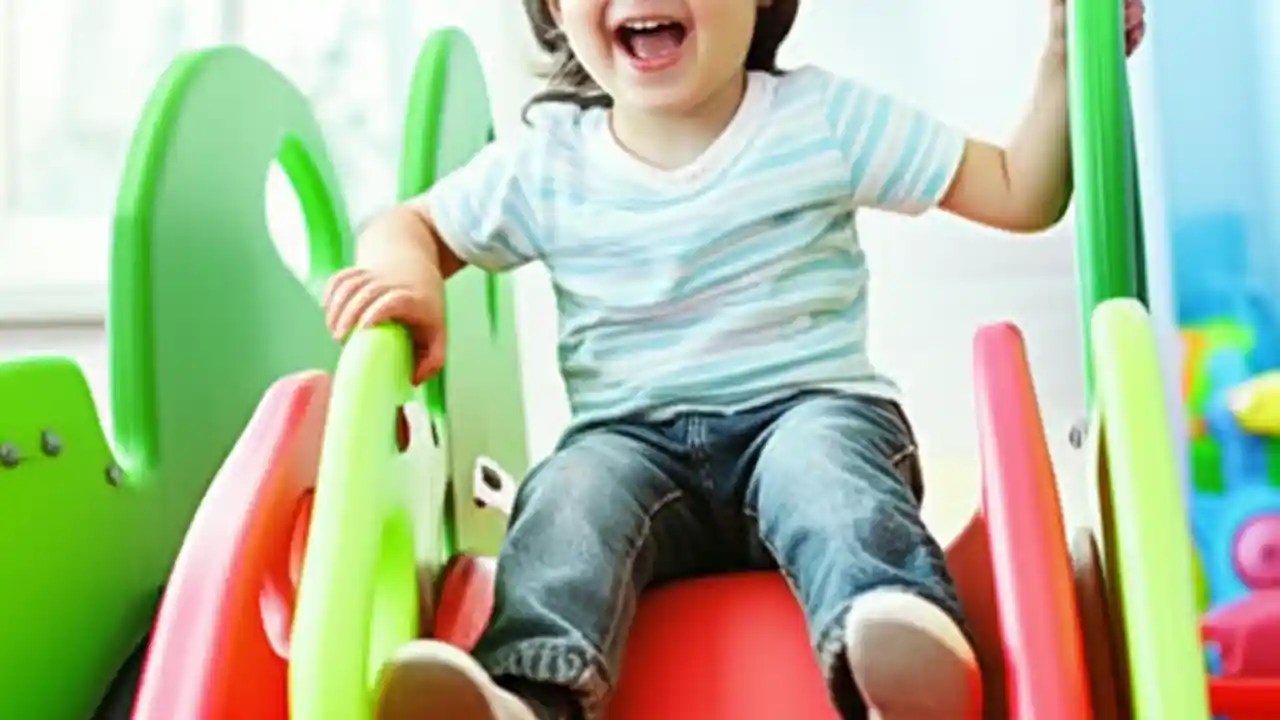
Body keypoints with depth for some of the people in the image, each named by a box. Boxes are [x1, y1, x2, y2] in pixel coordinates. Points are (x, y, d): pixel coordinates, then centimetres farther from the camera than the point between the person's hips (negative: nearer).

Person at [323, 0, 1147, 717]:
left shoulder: (826, 116, 4)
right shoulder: (544, 163, 6)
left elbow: (1023, 196, 6)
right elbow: (412, 226, 17)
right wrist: (406, 271, -7)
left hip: (812, 409, -1)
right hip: (634, 438, 2)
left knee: (821, 460, -34)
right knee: (577, 487, -29)